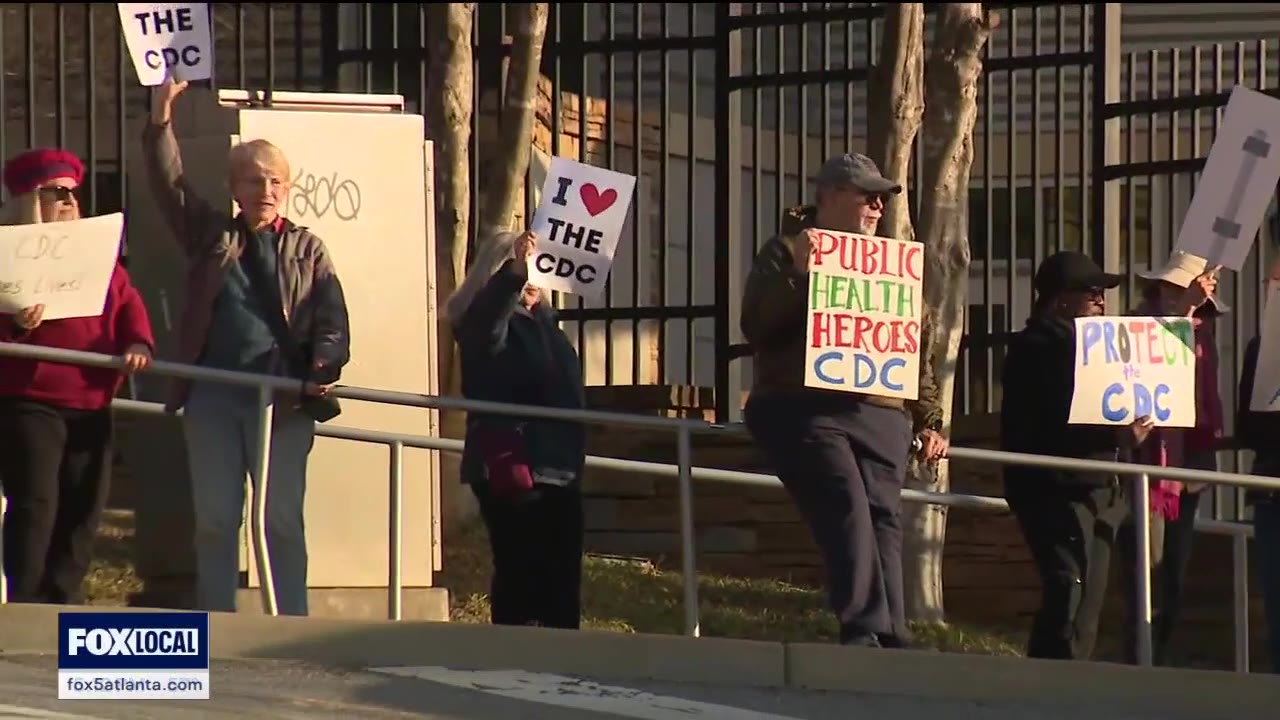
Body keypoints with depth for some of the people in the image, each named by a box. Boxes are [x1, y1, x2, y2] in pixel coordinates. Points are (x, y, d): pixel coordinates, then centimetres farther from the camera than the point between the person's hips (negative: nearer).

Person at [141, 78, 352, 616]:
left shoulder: (307, 250, 9)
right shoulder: (212, 236, 14)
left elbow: (332, 322, 1)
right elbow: (170, 186, 3)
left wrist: (320, 372, -17)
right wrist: (160, 124, -9)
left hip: (282, 398, -2)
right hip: (213, 398, 2)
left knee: (283, 521, 0)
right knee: (214, 520, 4)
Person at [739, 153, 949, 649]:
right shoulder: (787, 252, 9)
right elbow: (755, 326, -3)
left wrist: (929, 421, 18)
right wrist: (797, 273, -15)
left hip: (880, 416, 5)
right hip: (807, 409, -5)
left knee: (883, 523, -7)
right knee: (848, 509, -22)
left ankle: (889, 640, -9)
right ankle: (864, 633, -28)